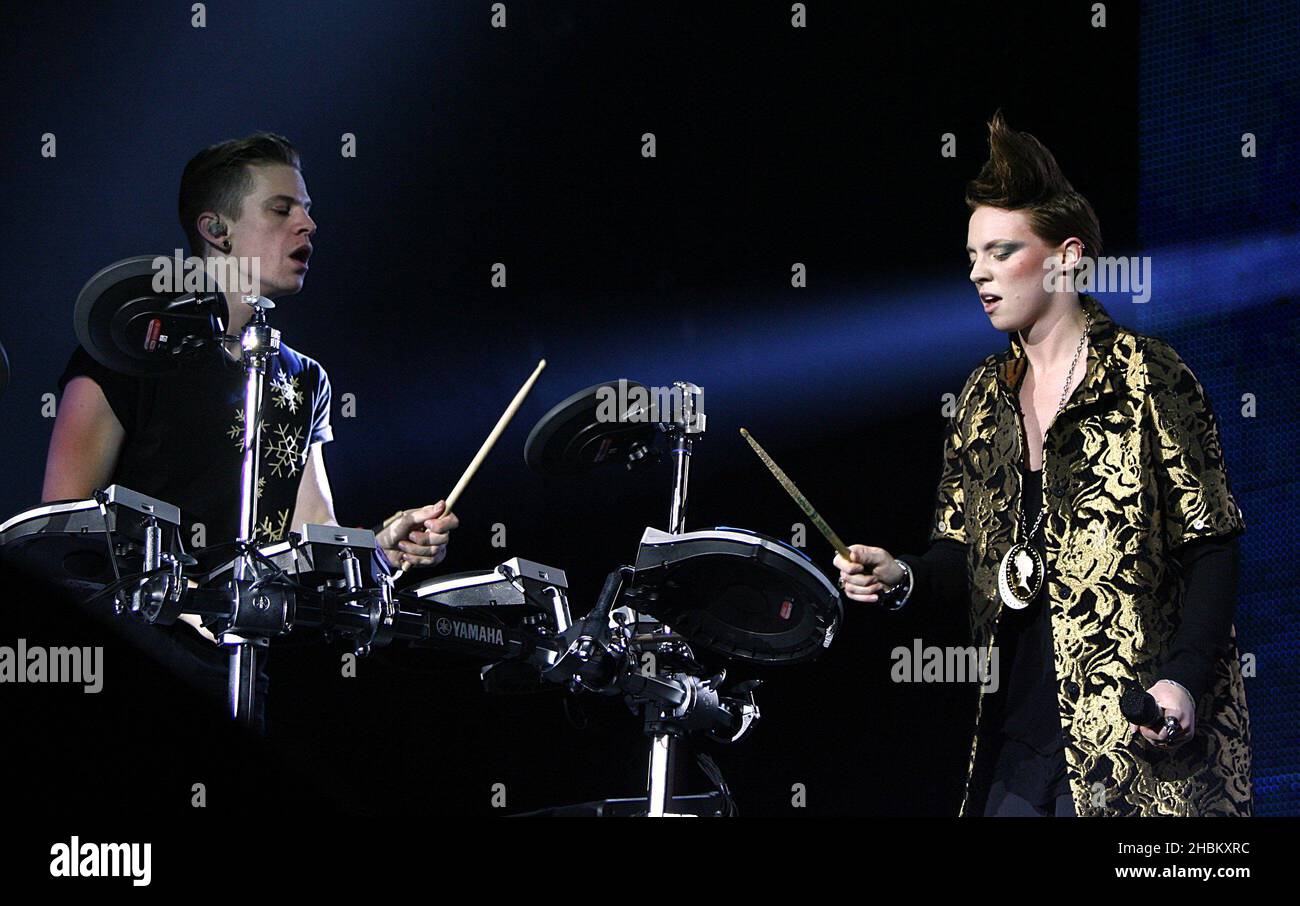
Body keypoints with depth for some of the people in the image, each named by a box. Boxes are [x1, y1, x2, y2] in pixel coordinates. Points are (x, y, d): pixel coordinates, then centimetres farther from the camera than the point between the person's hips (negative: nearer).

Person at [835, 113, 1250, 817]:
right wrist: (904, 579, -5)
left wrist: (1185, 679, -19)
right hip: (1020, 726, 6)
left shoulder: (1148, 378, -6)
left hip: (1135, 725, -6)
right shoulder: (986, 396, 13)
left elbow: (1211, 547, -8)